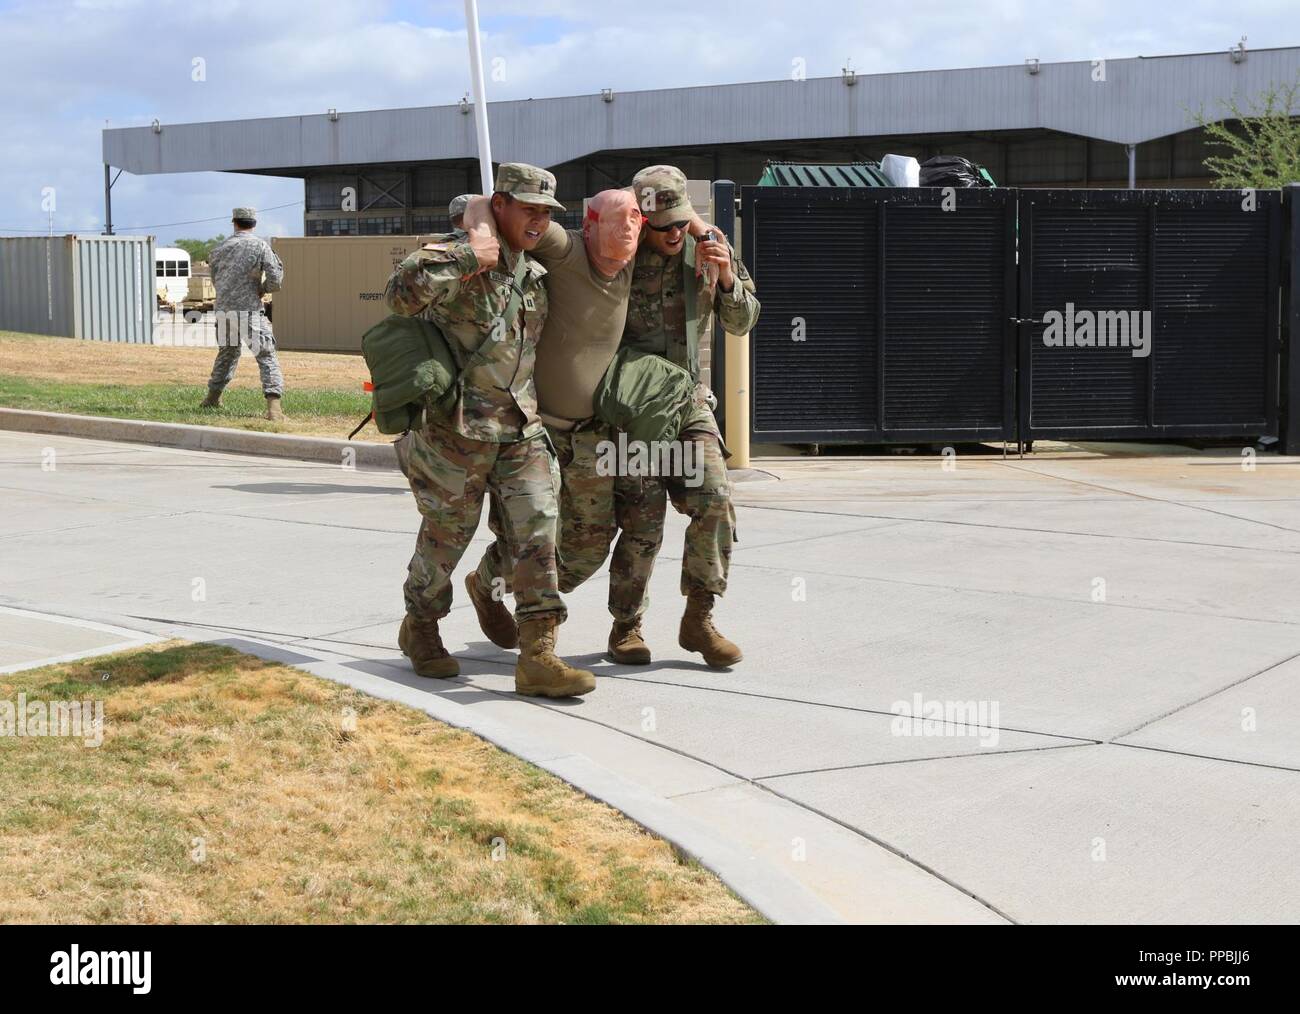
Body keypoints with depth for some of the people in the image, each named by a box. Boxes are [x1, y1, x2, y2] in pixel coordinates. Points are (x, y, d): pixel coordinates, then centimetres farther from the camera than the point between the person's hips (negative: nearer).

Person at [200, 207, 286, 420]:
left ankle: (212, 398, 35)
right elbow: (275, 280, -10)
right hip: (249, 311, -5)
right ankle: (273, 406, -19)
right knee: (267, 357, -4)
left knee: (227, 352, 25)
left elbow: (216, 282, 17)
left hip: (223, 310, 5)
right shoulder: (260, 245, -4)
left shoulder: (221, 247, 9)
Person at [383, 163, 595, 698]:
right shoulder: (453, 252, -10)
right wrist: (467, 258, -27)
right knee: (447, 532, 8)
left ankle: (538, 657, -7)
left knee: (537, 531, -6)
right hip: (456, 427, -6)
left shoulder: (534, 274, 14)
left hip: (521, 427, 6)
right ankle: (419, 628, 33)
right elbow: (401, 292, -29)